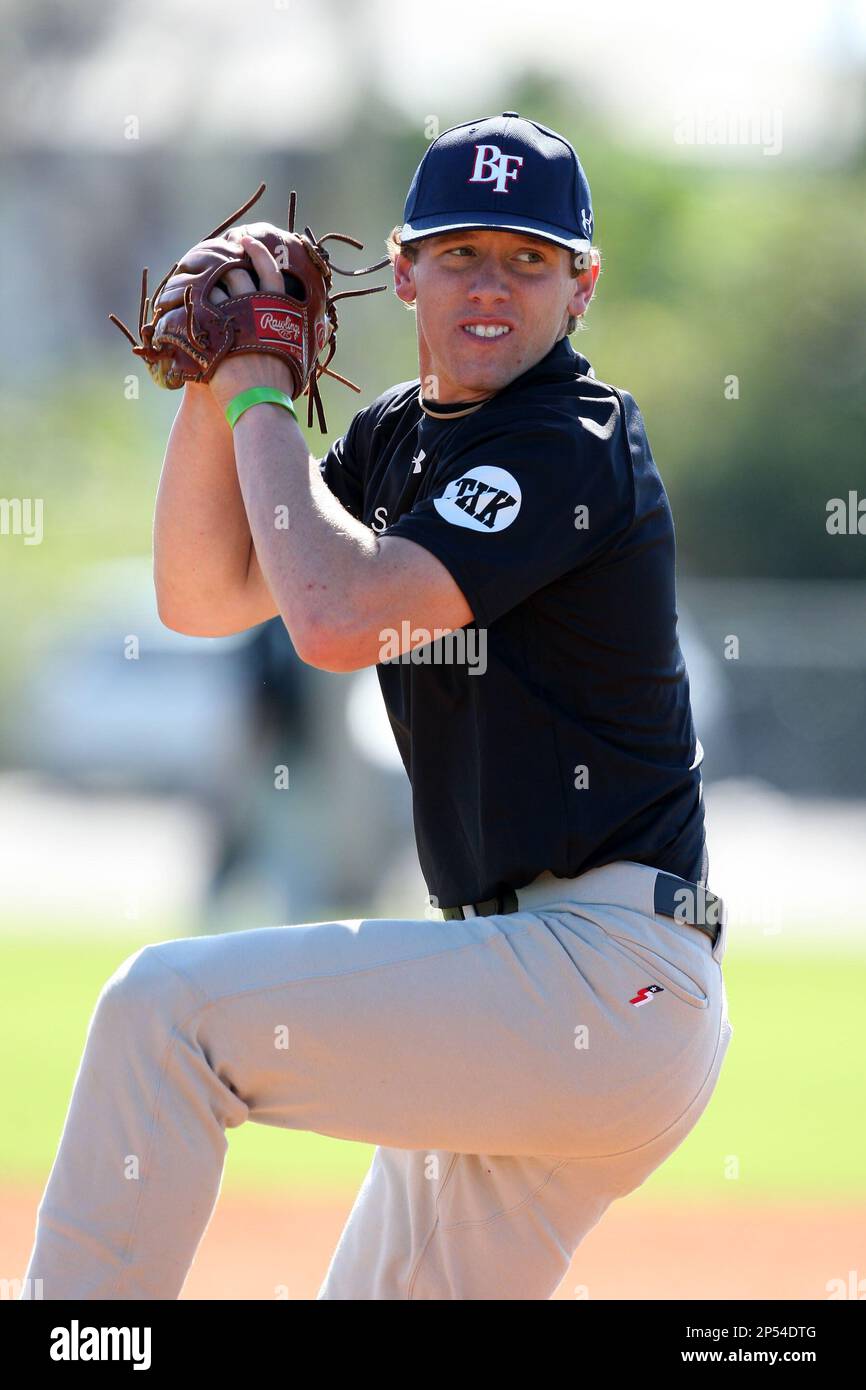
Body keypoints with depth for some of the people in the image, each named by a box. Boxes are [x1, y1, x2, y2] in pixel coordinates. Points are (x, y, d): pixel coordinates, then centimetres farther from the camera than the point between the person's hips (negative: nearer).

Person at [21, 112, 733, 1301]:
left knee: (165, 1006, -17)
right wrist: (212, 378, 4)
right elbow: (205, 599, 16)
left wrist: (260, 397, -11)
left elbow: (338, 618, -24)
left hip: (606, 980, -10)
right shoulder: (400, 438, 16)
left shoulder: (574, 447, -13)